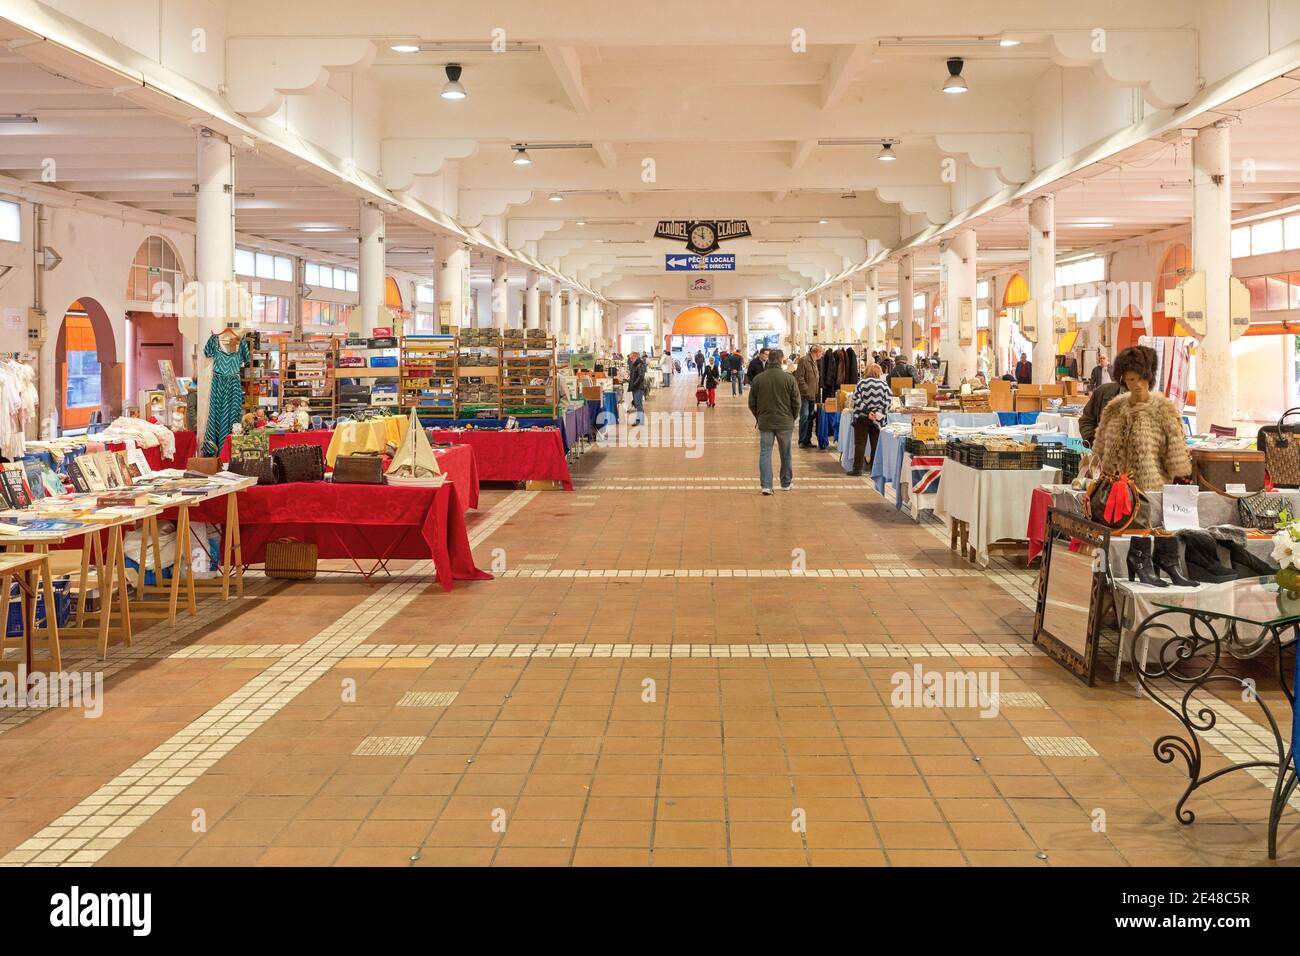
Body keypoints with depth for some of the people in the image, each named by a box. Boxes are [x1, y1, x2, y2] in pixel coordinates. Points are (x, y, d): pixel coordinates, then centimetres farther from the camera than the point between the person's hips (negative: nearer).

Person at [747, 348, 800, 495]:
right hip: (785, 422, -1)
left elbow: (752, 403, 4)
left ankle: (765, 485, -3)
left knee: (765, 453, 4)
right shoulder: (789, 378, -10)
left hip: (765, 422, 1)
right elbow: (797, 402, -5)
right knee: (786, 454, 14)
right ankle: (786, 483, 26)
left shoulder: (758, 378, -4)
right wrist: (793, 418, 12)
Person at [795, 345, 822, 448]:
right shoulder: (804, 360, -10)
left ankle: (808, 440, 14)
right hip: (805, 395, -8)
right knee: (804, 416, -9)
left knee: (811, 417, 9)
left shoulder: (815, 362, 17)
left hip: (813, 395, 9)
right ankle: (802, 441, -4)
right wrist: (807, 390, -17)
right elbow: (799, 378, -16)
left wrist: (817, 392, 13)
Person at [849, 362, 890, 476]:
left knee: (860, 443, 1)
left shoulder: (861, 383, -2)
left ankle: (858, 468, -4)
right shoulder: (884, 385, 2)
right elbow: (887, 402, -5)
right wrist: (881, 415, -2)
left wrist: (867, 412, -11)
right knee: (875, 444, 9)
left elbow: (857, 400, -11)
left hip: (862, 418, -2)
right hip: (877, 419, 2)